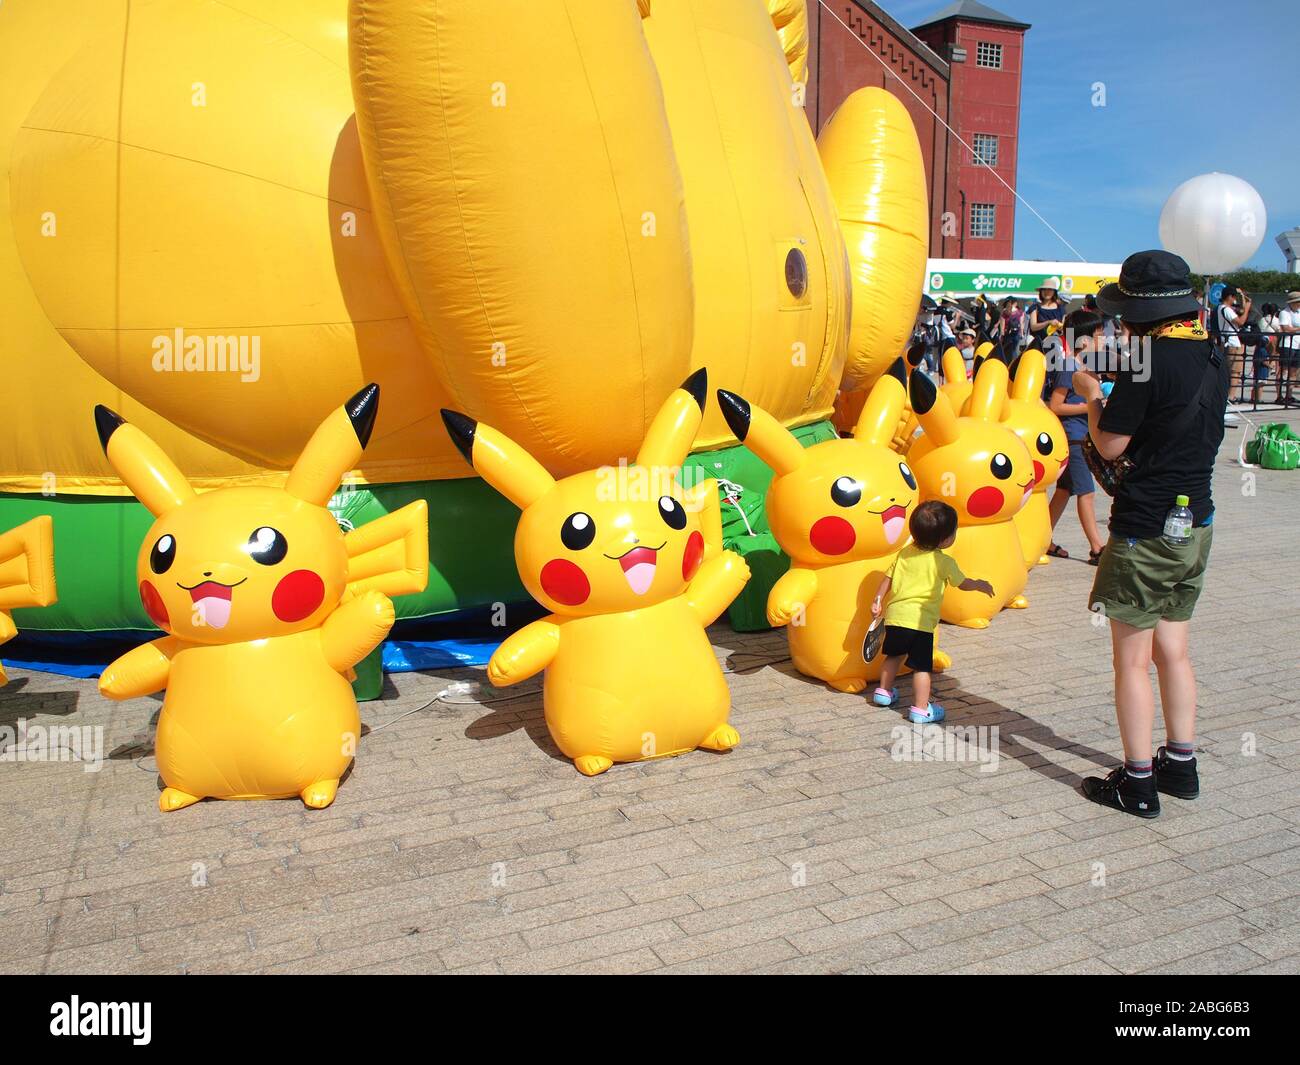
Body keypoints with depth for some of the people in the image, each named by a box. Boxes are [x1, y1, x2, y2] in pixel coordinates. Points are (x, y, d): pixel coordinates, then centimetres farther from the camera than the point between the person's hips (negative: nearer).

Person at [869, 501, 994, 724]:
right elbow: (963, 584, 10)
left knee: (895, 654, 26)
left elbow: (888, 578, 12)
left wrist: (878, 601, 20)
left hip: (895, 614, 6)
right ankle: (920, 709, 0)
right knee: (922, 666, 0)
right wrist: (980, 585, 29)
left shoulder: (905, 552, 8)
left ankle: (884, 691, 36)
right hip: (920, 621, -6)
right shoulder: (944, 562, -4)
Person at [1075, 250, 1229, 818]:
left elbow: (1110, 444, -13)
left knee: (1132, 659, 2)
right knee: (1173, 650, 18)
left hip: (1145, 530, -8)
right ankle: (1180, 765, 27)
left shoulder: (1149, 359, -17)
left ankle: (1137, 782, 9)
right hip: (1195, 525, 8)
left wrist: (1090, 393, 3)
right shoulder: (1214, 358, 7)